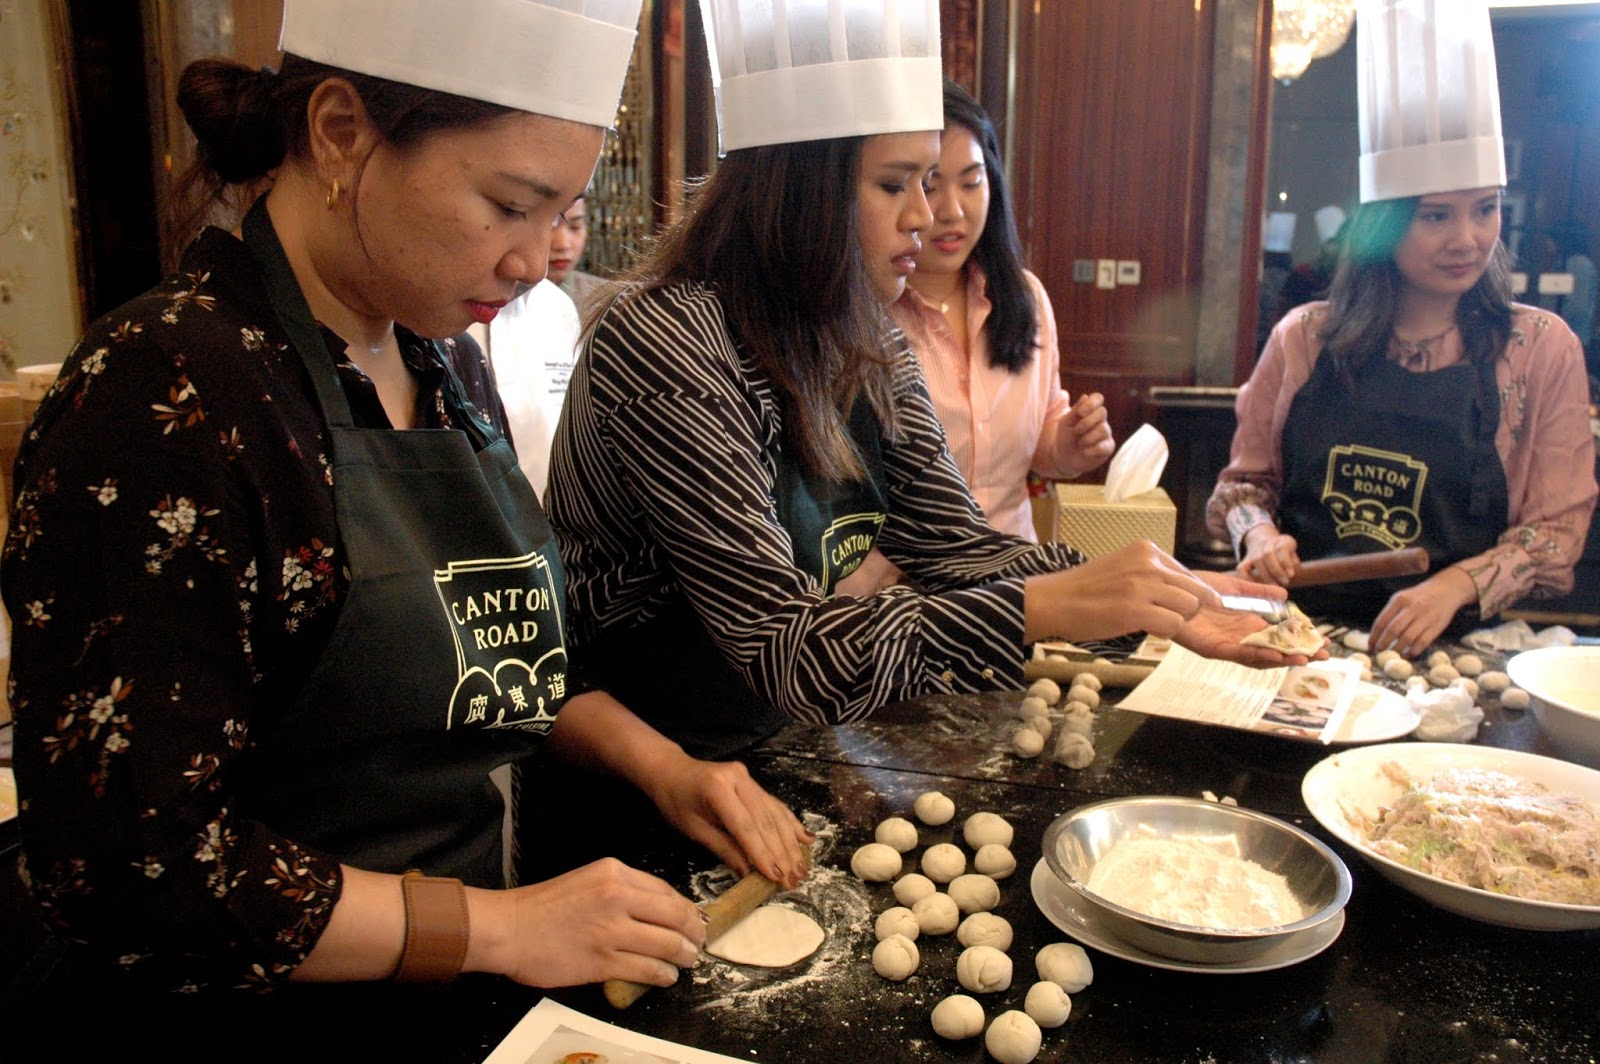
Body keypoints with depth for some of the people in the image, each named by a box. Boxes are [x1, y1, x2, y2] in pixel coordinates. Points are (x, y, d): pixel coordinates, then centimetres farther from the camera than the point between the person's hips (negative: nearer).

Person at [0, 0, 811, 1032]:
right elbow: (125, 863, -23)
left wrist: (661, 765, 0)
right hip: (269, 1020, -6)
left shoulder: (447, 365, 3)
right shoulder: (168, 395, -22)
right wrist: (500, 927, -21)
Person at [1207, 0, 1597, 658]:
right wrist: (1259, 534, -8)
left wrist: (1455, 585, -14)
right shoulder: (1304, 338, 5)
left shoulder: (1543, 349, 2)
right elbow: (1245, 479, 13)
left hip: (1448, 647, 0)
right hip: (1299, 635, 1)